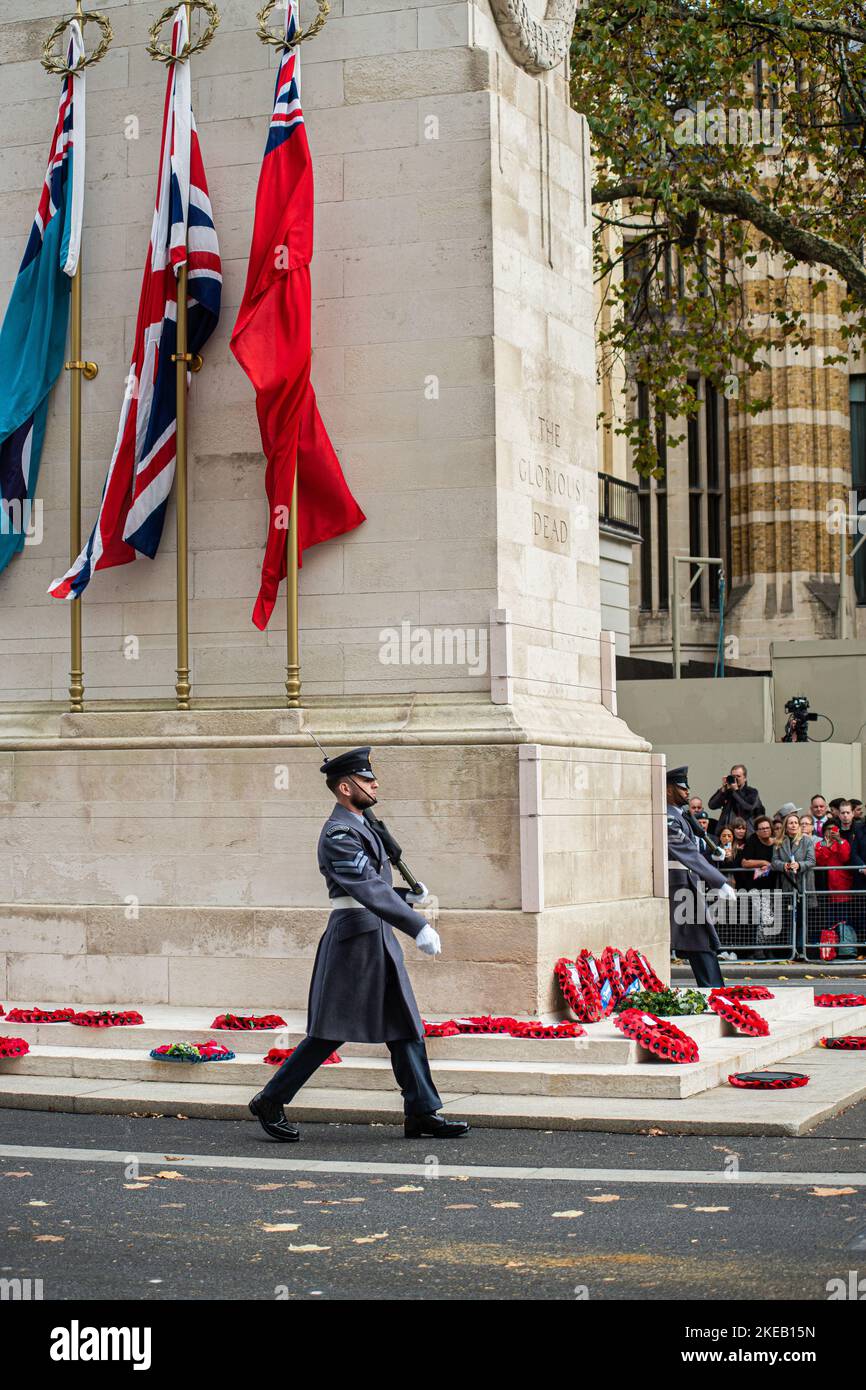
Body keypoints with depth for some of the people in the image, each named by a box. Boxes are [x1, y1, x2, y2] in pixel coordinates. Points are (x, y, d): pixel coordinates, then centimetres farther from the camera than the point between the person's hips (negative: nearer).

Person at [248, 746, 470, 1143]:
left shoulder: (359, 827, 17)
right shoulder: (338, 834, -16)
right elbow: (368, 889, -28)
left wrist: (407, 895, 12)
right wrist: (417, 927, -34)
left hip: (376, 939, 10)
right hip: (355, 936, -10)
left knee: (405, 1025, 6)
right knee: (331, 1030, -4)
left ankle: (421, 1114, 7)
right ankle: (270, 1102, 7)